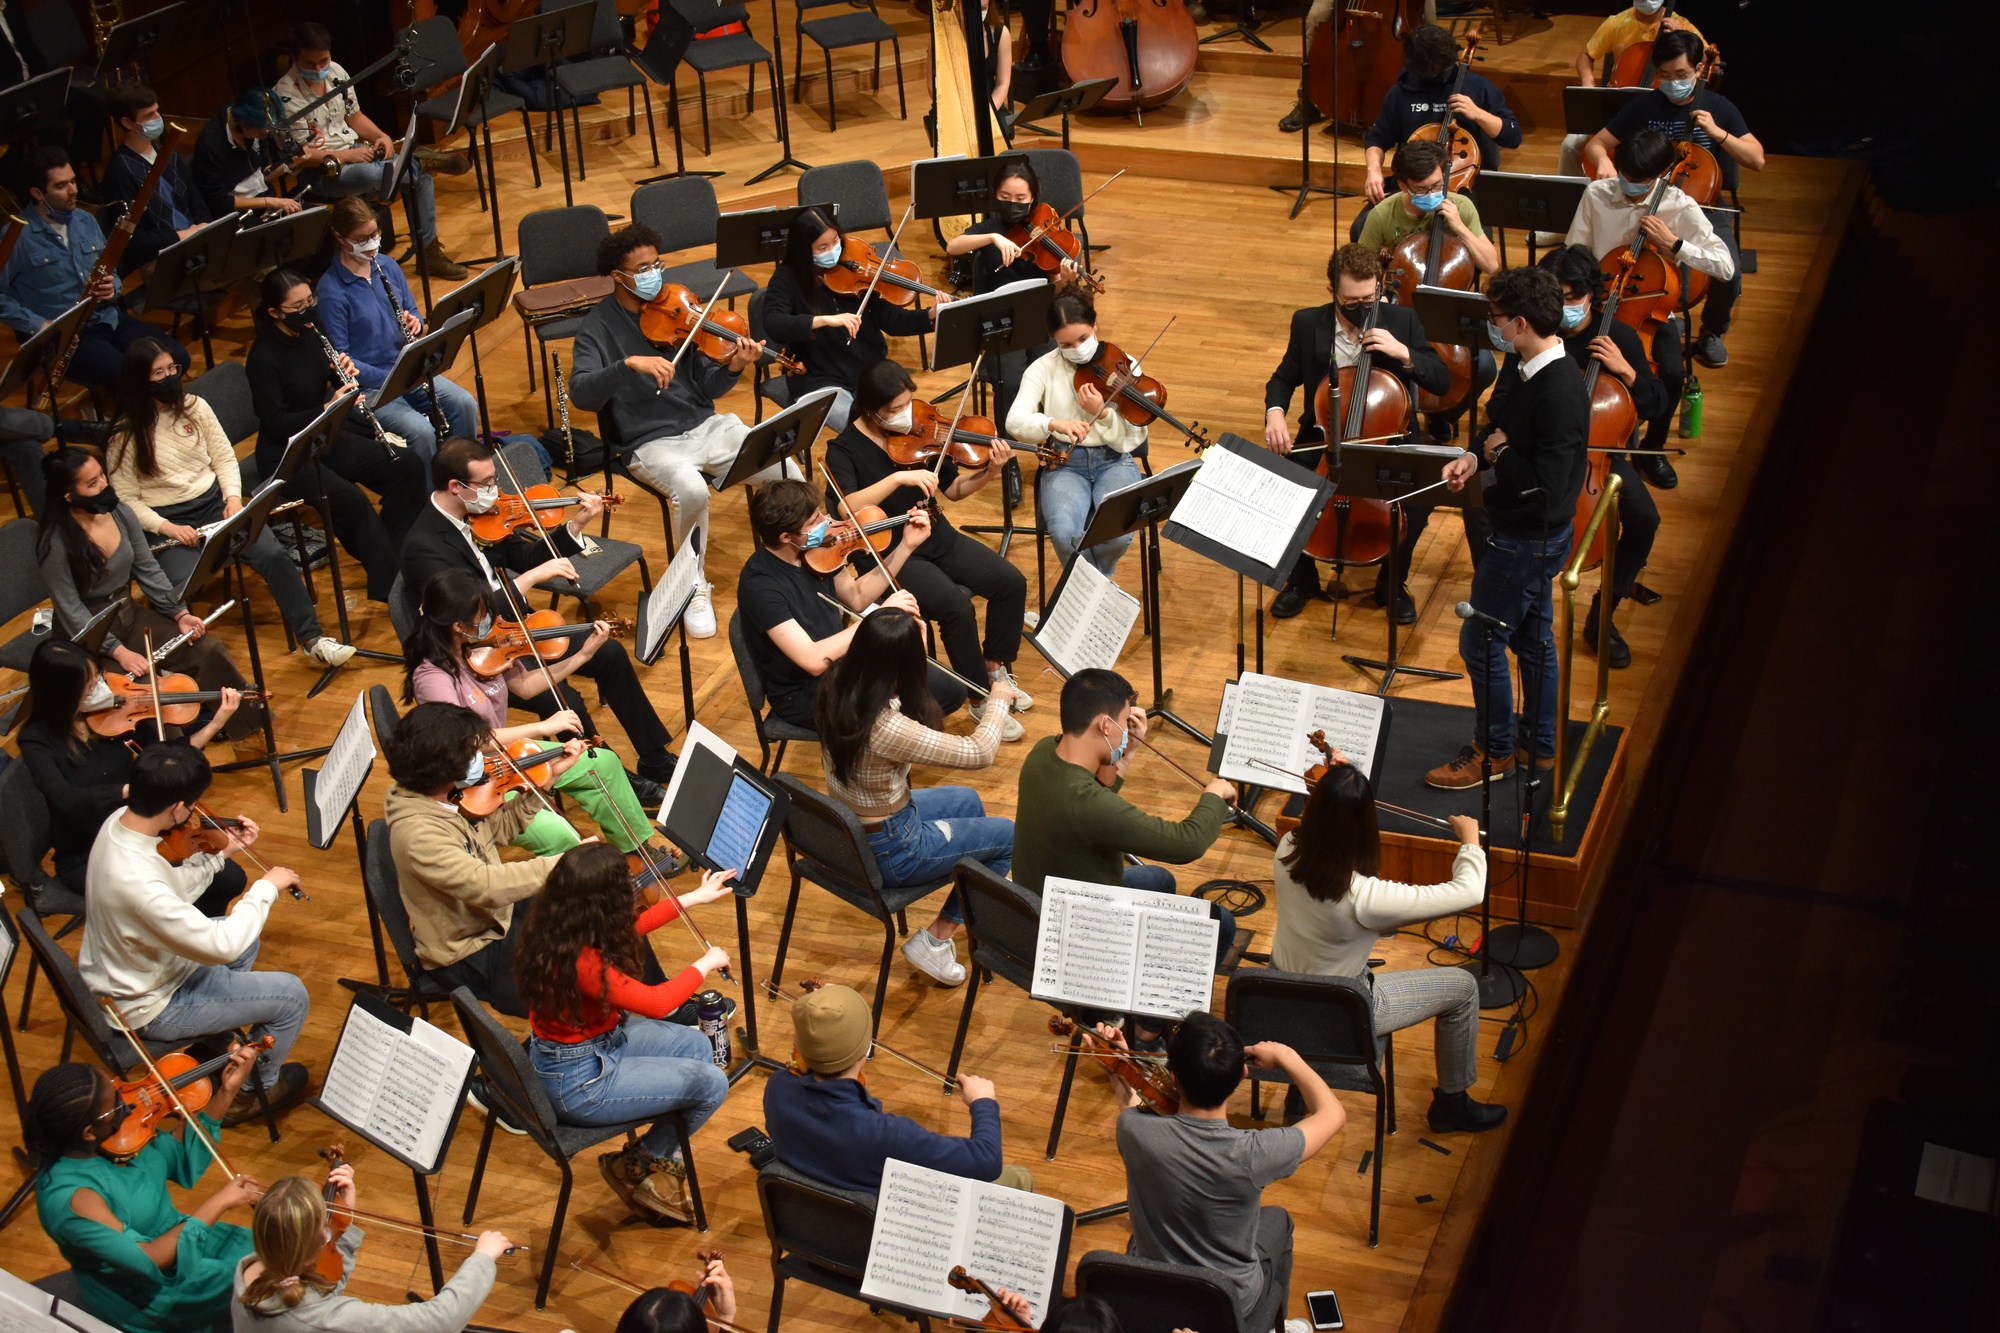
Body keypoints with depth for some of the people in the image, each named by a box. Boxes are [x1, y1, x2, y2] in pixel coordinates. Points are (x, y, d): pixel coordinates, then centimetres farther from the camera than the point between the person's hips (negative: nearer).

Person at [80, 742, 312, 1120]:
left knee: (246, 936, 26)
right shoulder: (137, 883, -41)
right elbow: (222, 946, -34)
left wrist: (222, 853, -5)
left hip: (116, 973, 9)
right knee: (292, 996, -1)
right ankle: (256, 1089, 23)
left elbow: (171, 893, 3)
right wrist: (266, 887, -22)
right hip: (146, 1008, -9)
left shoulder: (120, 819, -13)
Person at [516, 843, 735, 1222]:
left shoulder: (554, 924, -8)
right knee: (711, 1084, -5)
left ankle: (661, 1162, 22)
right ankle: (637, 1165, 18)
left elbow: (628, 931, 11)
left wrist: (694, 898, 16)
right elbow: (656, 1003, -29)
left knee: (697, 1045, 16)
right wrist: (705, 964, -11)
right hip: (577, 1081, -10)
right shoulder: (579, 960, -35)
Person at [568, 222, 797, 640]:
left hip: (707, 426, 4)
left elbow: (708, 387, 6)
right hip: (653, 444, -4)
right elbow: (580, 393, -18)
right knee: (692, 490, -36)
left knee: (788, 474, -17)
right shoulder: (599, 326, -2)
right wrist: (629, 364, -31)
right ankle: (695, 587, -12)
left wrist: (733, 368, -16)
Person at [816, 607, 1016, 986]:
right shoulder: (888, 728, -37)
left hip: (847, 830, 8)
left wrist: (905, 643, 2)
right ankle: (934, 942, 14)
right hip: (886, 851, -8)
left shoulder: (835, 686, -15)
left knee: (968, 801, 28)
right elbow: (979, 753, -25)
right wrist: (999, 700, -9)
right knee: (1009, 836, 10)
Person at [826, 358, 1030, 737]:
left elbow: (954, 489, 7)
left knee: (1011, 582, -10)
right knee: (957, 607, -27)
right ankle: (983, 697, -7)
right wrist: (898, 478, -37)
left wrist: (989, 472, -12)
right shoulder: (844, 450, -13)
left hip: (936, 536, 6)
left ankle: (997, 669, 11)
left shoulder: (918, 434, 0)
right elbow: (846, 509, -29)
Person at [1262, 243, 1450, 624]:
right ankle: (1302, 577, 5)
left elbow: (1442, 382, -6)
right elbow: (1284, 379, 9)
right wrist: (1275, 413, -13)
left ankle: (1391, 582, 2)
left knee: (1423, 496, -27)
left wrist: (1404, 353, -23)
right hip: (1323, 440, 1)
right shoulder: (1308, 324, -4)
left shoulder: (1402, 320, -6)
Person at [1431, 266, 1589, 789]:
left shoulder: (1560, 393, -30)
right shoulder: (1521, 365, -2)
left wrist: (1500, 452, -19)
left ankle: (1493, 750, 22)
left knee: (1480, 642, 3)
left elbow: (1546, 487, -33)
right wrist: (1475, 456, -4)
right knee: (1532, 637, 22)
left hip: (1531, 540, -10)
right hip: (1519, 531, 10)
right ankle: (1542, 745, 38)